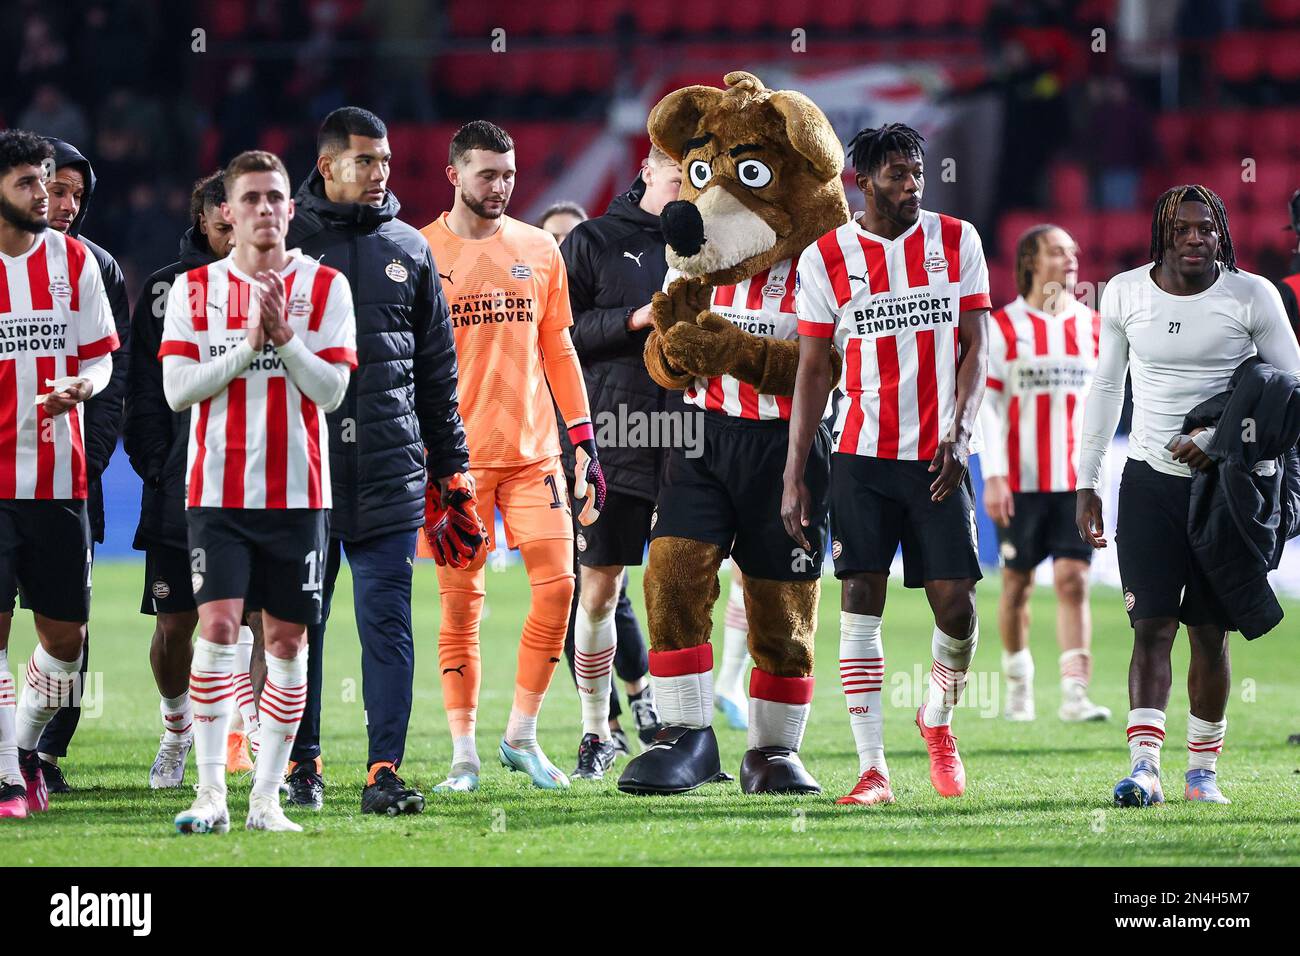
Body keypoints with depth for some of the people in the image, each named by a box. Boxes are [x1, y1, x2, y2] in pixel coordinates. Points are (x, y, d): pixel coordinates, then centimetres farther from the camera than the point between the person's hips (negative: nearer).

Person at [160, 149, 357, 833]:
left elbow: (331, 391, -3)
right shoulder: (195, 289, 5)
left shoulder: (324, 287, 3)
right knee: (218, 626, -13)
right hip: (217, 489, -1)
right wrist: (249, 345, -12)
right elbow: (177, 388, -3)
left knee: (287, 640, 2)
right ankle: (211, 793, -12)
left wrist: (284, 337, -16)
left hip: (297, 492, 1)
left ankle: (266, 796, 8)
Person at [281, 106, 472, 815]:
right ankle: (301, 763, 15)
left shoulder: (408, 249, 12)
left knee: (387, 618, -4)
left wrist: (450, 460, 16)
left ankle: (384, 770, -5)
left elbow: (438, 364, 17)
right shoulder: (289, 240, 4)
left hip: (391, 464, 1)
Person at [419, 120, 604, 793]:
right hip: (457, 454, -3)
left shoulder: (539, 250, 10)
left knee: (558, 583, -6)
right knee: (460, 603, -2)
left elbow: (557, 350, 15)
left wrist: (584, 443, 10)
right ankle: (464, 755, 5)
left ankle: (521, 737, 7)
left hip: (533, 451, 3)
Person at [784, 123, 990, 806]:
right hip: (863, 457, -1)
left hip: (938, 459, 1)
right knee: (860, 601, -6)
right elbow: (812, 371, 4)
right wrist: (793, 476, 1)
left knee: (956, 605, -4)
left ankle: (937, 719, 26)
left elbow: (974, 349, 5)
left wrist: (960, 432, -10)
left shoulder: (956, 242, 4)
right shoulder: (826, 258, 1)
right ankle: (871, 767, -3)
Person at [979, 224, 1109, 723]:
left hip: (1076, 480, 2)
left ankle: (1075, 692, -14)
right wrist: (993, 476, -12)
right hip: (1020, 479, -2)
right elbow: (987, 405, -5)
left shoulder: (1092, 326, 8)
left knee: (1073, 582, -8)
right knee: (1017, 583, 7)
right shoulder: (1003, 326, -2)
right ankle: (1018, 681, 24)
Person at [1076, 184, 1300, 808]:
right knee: (1152, 626, -9)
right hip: (1150, 481, 1)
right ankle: (1144, 767, -17)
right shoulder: (1125, 294, 2)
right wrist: (1088, 482, 9)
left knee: (1209, 632, 3)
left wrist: (1221, 441, -11)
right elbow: (1105, 389, 12)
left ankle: (1203, 769, 12)